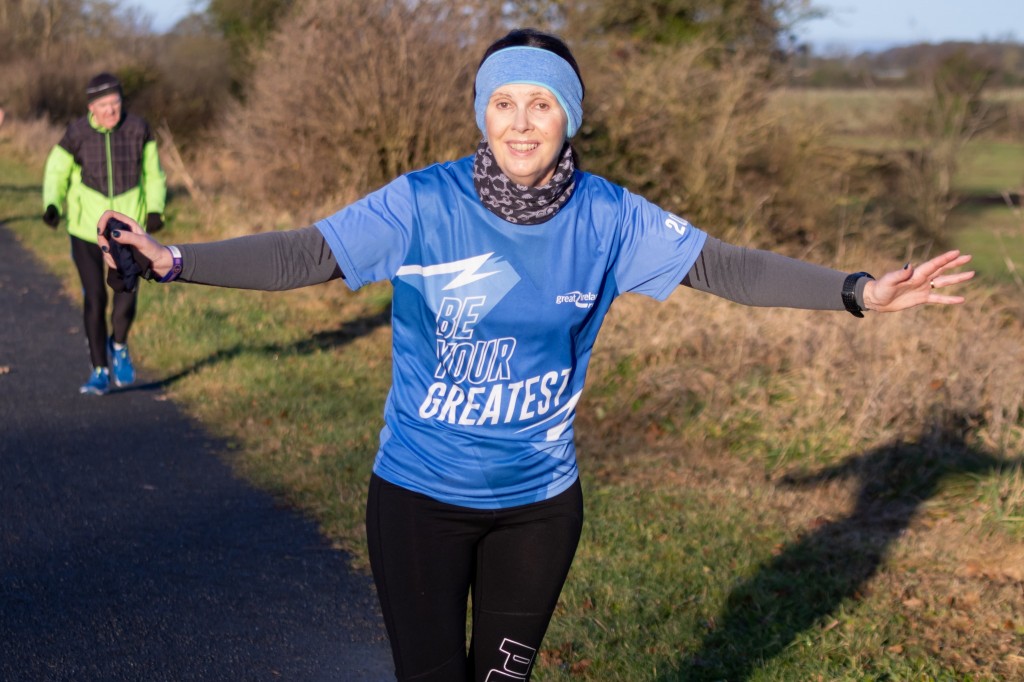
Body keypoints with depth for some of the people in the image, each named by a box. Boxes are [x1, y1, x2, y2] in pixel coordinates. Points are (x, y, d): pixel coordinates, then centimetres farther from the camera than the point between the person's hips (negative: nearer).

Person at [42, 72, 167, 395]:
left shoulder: (138, 129, -5)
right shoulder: (76, 134, -9)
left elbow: (152, 172, 8)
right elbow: (56, 173, 3)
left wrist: (155, 208, -4)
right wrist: (52, 205, -14)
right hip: (86, 226, -1)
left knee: (126, 293, -10)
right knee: (94, 298, -3)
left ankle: (118, 345, 23)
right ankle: (100, 371, 11)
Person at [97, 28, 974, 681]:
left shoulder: (607, 217, -8)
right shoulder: (424, 203, -15)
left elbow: (719, 263, -7)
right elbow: (305, 253, -17)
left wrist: (858, 291, -14)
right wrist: (175, 260, -27)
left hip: (539, 500, 2)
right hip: (421, 496, -2)